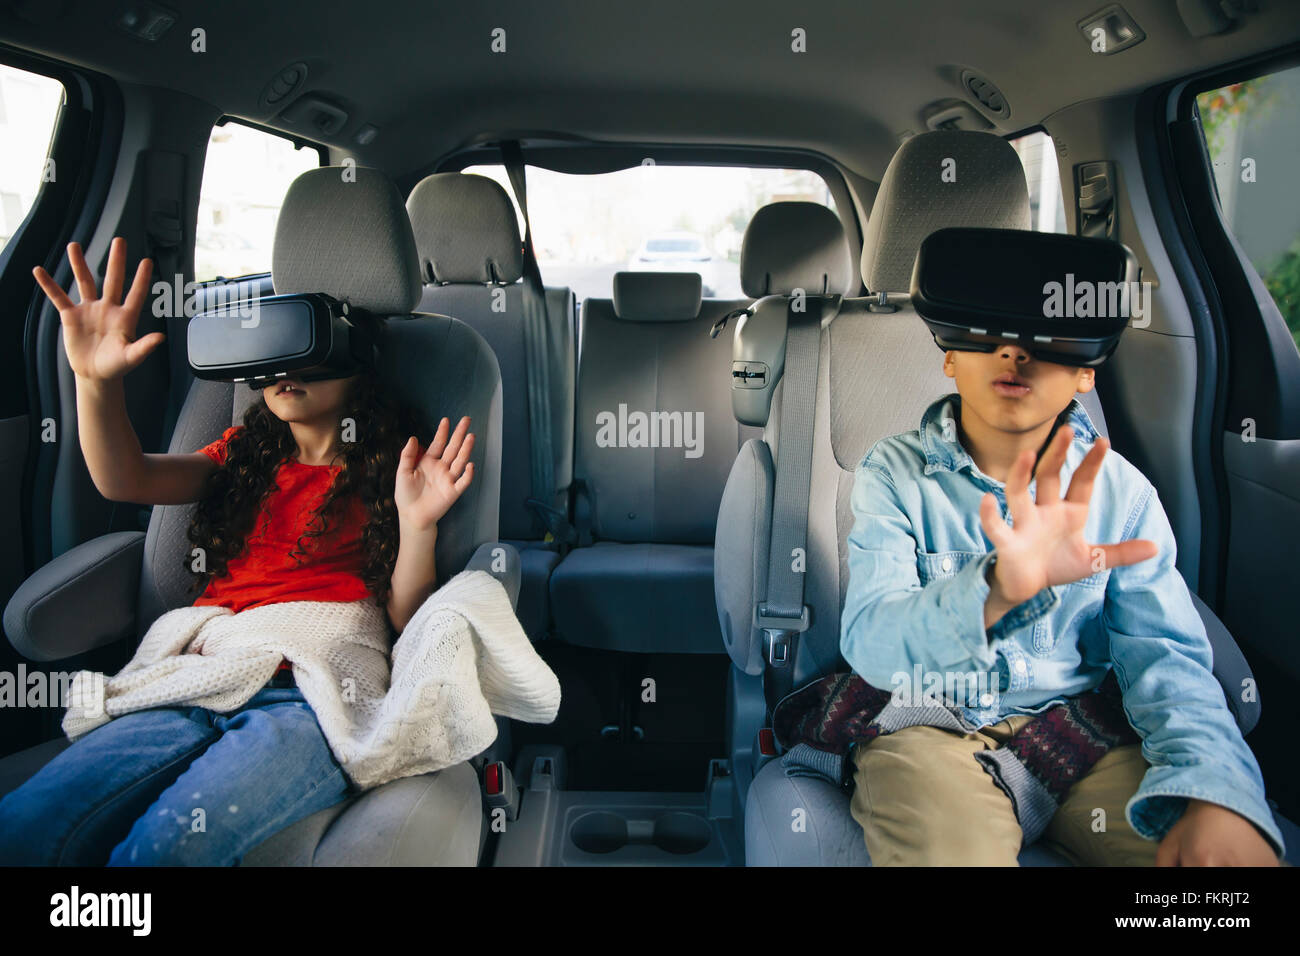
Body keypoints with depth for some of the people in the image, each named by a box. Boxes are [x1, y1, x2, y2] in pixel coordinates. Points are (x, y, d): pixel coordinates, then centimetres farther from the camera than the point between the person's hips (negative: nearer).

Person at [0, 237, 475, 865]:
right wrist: (96, 379, -11)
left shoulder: (387, 471, 11)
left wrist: (417, 524, -14)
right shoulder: (246, 455, 23)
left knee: (162, 846, -30)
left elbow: (405, 619, 4)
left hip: (314, 697, -3)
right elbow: (125, 479, 6)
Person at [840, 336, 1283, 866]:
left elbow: (1165, 654, -4)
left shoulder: (1123, 489, 1)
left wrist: (1217, 795, -24)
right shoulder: (893, 473, -7)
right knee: (950, 852, -33)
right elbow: (868, 643, -19)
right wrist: (996, 587, -39)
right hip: (929, 726, -3)